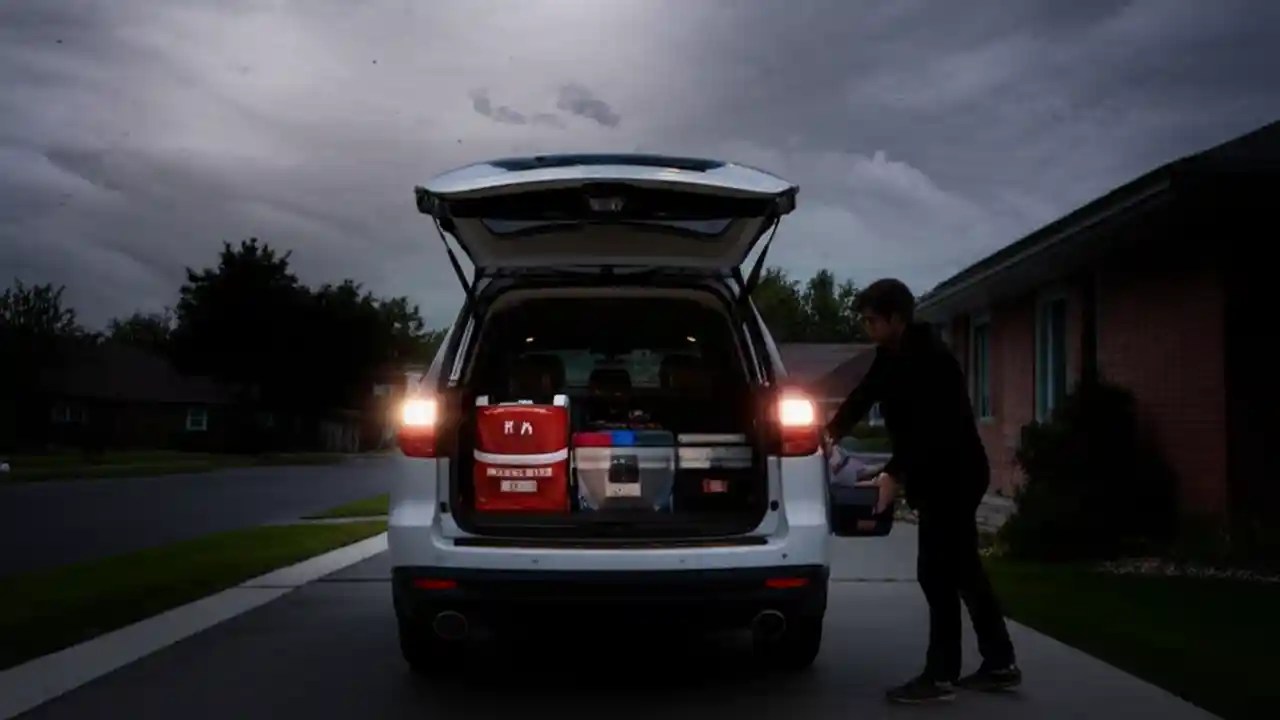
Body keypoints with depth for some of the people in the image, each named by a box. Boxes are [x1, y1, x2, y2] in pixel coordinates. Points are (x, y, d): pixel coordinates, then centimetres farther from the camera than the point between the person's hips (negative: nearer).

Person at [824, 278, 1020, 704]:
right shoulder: (890, 356, 6)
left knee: (937, 573, -7)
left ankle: (941, 676, -1)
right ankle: (1000, 664, 21)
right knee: (963, 570, 13)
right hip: (936, 476, 10)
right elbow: (863, 396, 8)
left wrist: (894, 476, -35)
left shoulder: (931, 360, -22)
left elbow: (928, 430, -29)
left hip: (954, 476, -10)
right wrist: (831, 434, -7)